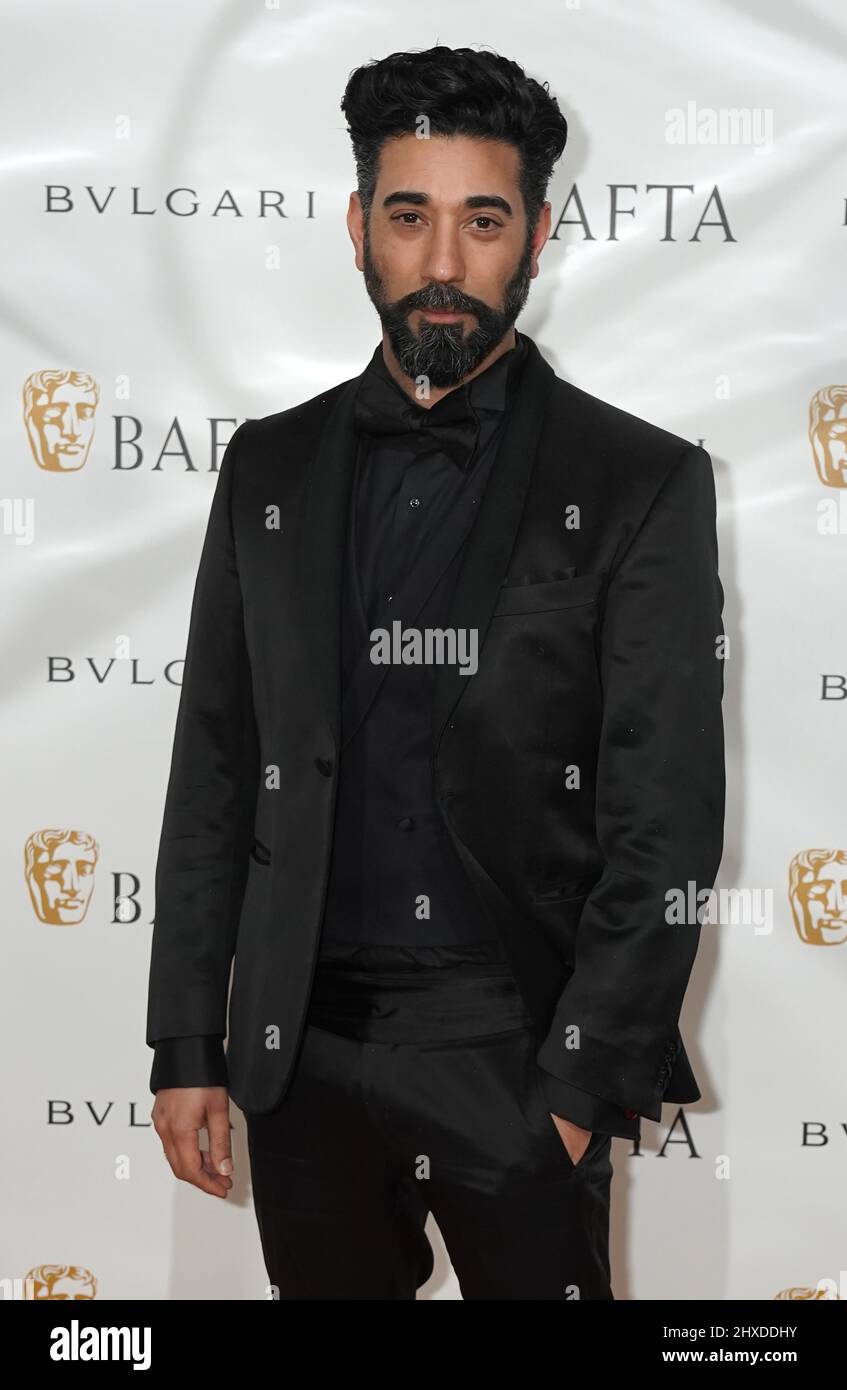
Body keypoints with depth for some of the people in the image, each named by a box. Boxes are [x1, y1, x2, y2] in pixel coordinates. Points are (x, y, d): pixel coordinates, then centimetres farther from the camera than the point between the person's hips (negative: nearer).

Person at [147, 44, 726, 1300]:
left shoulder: (641, 483, -5)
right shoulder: (271, 467, 6)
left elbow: (667, 822, -8)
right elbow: (214, 772, 7)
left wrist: (583, 1087, -12)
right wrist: (186, 1047, 4)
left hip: (517, 1057, -3)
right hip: (300, 1052, 3)